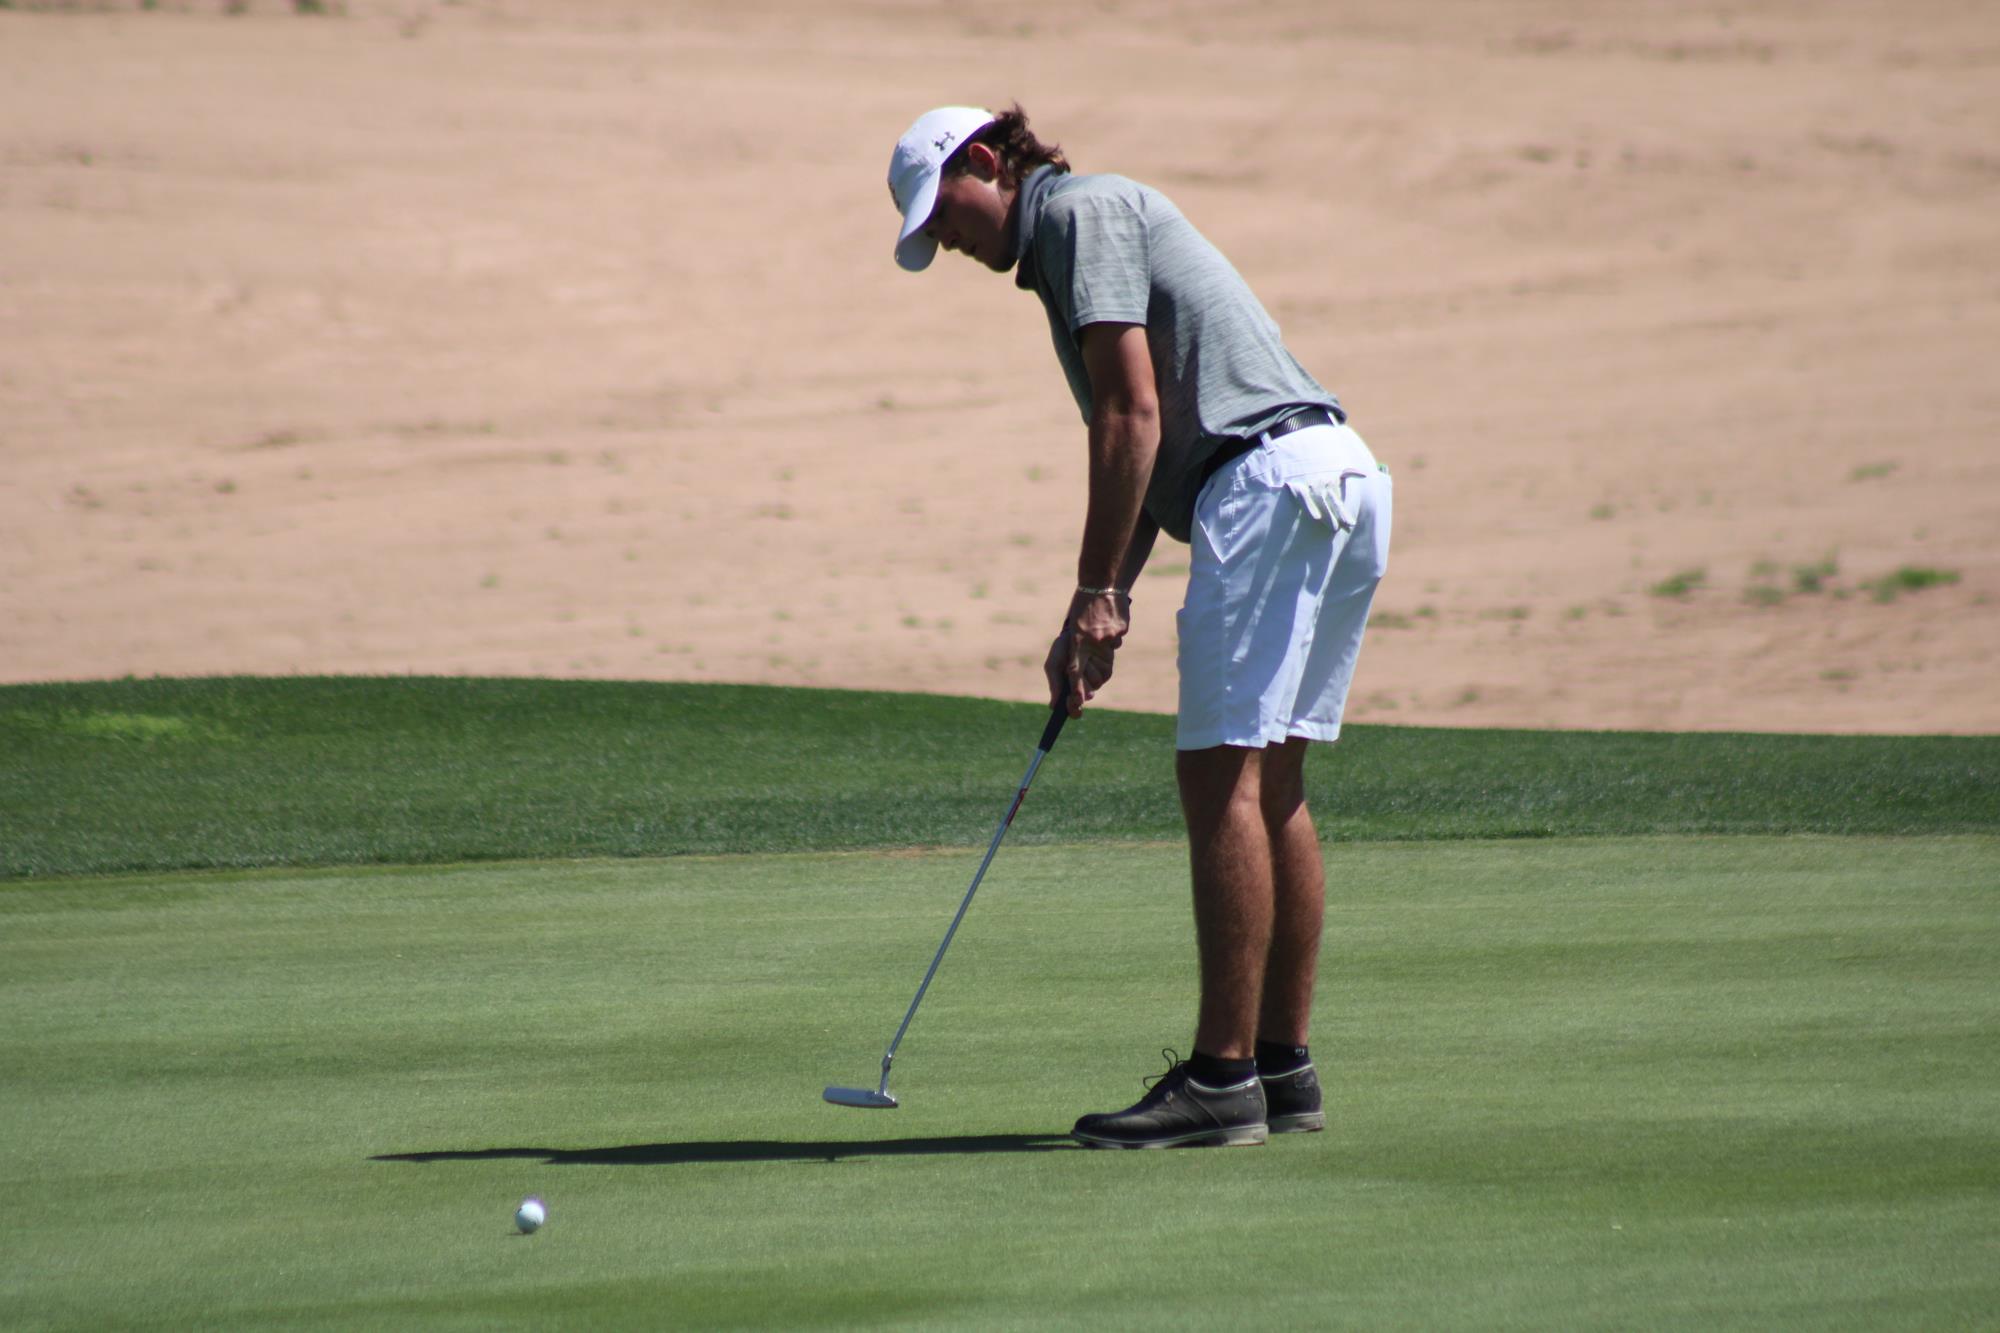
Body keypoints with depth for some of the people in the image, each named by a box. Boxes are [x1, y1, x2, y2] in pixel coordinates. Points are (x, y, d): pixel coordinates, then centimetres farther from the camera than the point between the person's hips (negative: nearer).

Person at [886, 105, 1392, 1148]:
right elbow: (1152, 442, 27)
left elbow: (1134, 413, -11)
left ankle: (1223, 1080, -11)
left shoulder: (1081, 211, -2)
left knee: (1223, 777, -10)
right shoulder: (1078, 241, 27)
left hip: (1271, 481, -10)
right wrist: (1097, 618, 20)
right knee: (1270, 781, 12)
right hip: (1341, 477, 10)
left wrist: (1096, 593, -10)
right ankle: (1283, 1066, 14)